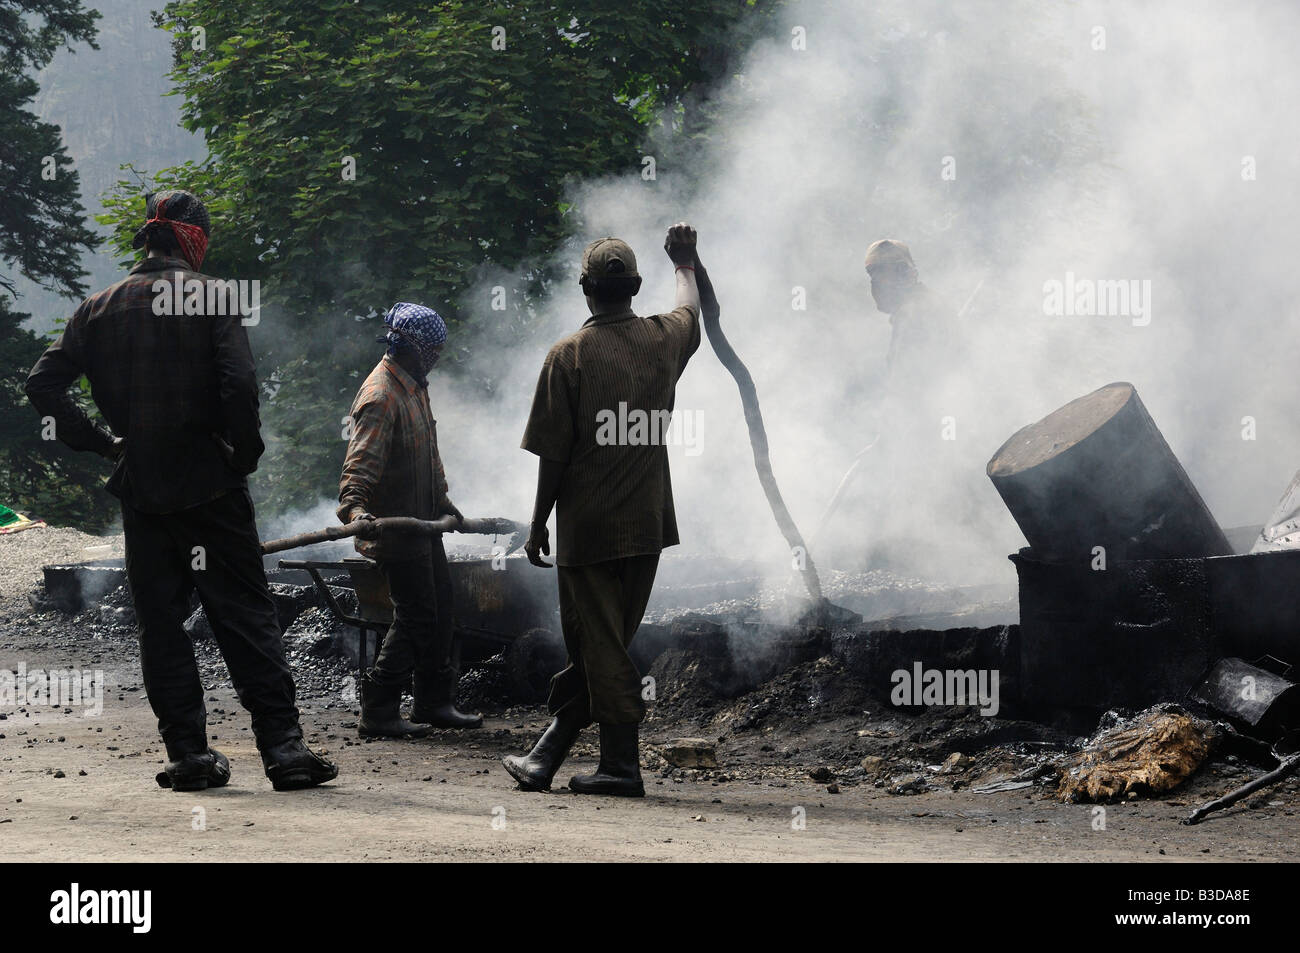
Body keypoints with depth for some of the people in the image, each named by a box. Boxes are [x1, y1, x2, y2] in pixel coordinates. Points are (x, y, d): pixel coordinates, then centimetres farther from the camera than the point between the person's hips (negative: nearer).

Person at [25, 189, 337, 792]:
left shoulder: (100, 308, 7)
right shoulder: (212, 300, -6)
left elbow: (43, 385, 2)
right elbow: (238, 386, -18)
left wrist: (103, 443, 7)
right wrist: (245, 454, -4)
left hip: (141, 489, 3)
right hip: (209, 485, -3)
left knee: (160, 624, 9)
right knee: (245, 614, 0)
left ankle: (189, 754, 6)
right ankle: (282, 747, -6)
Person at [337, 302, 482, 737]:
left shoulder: (414, 386, 14)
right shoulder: (380, 395, -20)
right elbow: (361, 461, -31)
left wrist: (442, 501, 33)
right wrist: (354, 507, -45)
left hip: (423, 521, 10)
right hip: (396, 527, -10)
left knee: (439, 607, 14)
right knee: (416, 616, -8)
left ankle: (435, 702, 24)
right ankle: (378, 712, -3)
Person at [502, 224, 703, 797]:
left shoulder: (569, 356, -10)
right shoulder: (664, 340, 2)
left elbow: (553, 454, -9)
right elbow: (691, 308, 29)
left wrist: (539, 525, 1)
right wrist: (684, 262, 47)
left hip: (588, 528, -5)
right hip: (647, 523, 5)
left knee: (599, 646, 0)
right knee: (604, 645, 11)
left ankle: (622, 764, -1)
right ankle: (546, 754, 17)